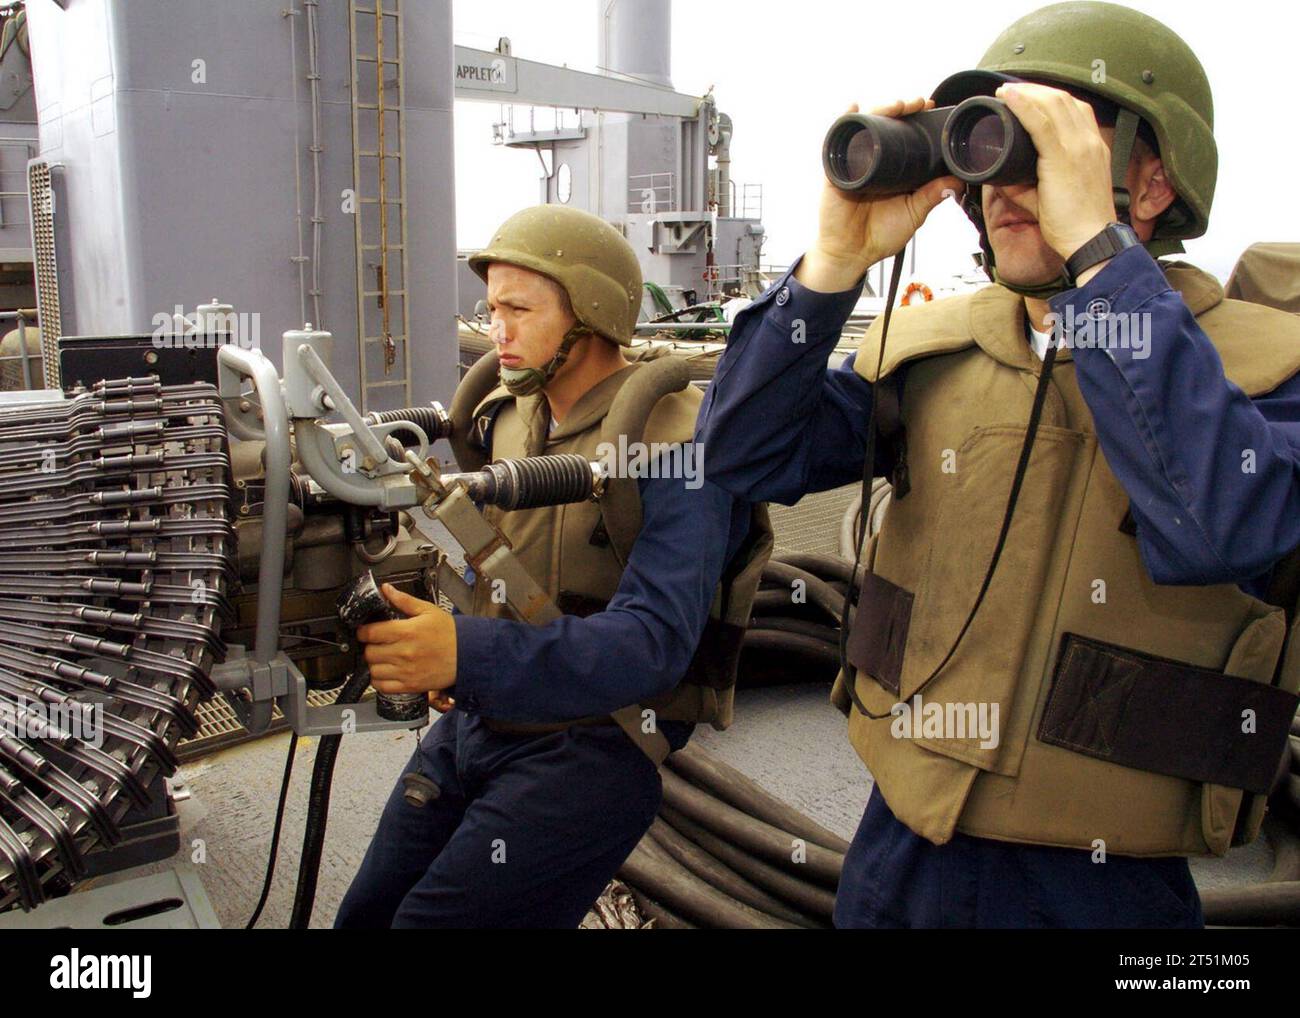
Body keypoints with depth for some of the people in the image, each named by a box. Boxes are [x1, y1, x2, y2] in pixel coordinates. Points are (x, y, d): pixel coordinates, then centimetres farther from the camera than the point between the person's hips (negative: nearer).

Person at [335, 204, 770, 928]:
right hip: (472, 723, 8)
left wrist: (468, 654, -41)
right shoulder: (502, 413, 5)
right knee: (367, 915, 15)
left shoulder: (678, 442, -19)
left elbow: (654, 642, -29)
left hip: (591, 745, -7)